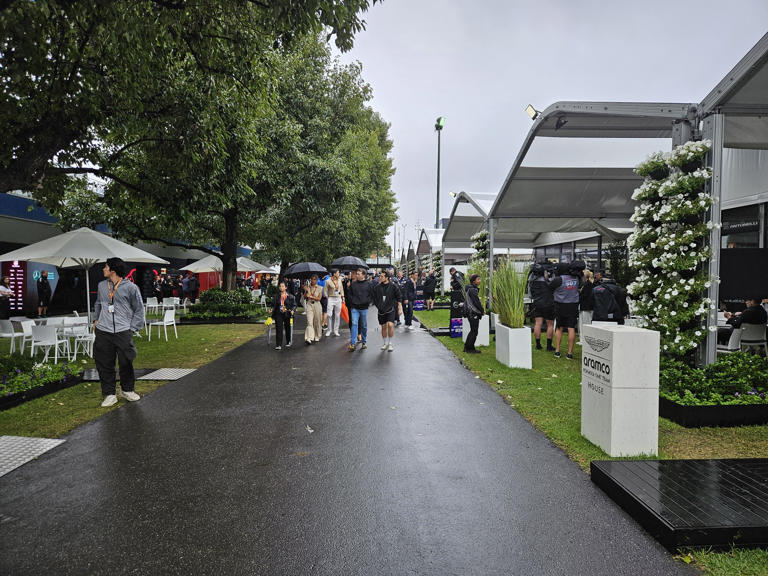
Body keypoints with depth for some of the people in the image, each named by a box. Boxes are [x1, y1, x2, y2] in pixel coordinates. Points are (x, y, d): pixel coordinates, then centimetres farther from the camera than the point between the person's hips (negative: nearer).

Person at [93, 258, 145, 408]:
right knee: (104, 364, 3)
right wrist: (96, 319, 16)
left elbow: (139, 310, 2)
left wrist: (133, 329, -2)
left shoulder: (131, 287, -4)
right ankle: (109, 394, 13)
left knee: (126, 363, 3)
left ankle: (126, 390, 24)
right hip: (103, 333, 4)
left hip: (123, 332, -3)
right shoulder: (102, 285, 10)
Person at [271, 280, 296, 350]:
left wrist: (293, 310, -13)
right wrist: (272, 310, -6)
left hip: (287, 314, 0)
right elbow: (273, 305, 12)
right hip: (279, 314, 0)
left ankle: (288, 342, 33)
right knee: (279, 329, -10)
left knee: (287, 328, 11)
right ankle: (279, 345, -12)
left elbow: (294, 305, 4)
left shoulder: (290, 296, 1)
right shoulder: (276, 296, 7)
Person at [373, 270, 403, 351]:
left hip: (391, 309, -3)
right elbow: (375, 298, 15)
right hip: (381, 310, 3)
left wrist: (400, 308, -2)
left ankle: (390, 343, -5)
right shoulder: (377, 287, 3)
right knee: (383, 326, 8)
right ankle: (385, 343, 24)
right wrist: (378, 306, 9)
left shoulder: (393, 286, -4)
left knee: (390, 324, -18)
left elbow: (399, 298, 1)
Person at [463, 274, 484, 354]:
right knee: (474, 331, -2)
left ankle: (467, 347, 23)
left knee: (473, 331, 17)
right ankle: (470, 349, 5)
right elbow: (476, 302, -20)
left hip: (472, 313, 10)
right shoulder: (472, 290, -18)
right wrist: (482, 311, -9)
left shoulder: (472, 289, 14)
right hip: (473, 313, -10)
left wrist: (481, 310, 14)